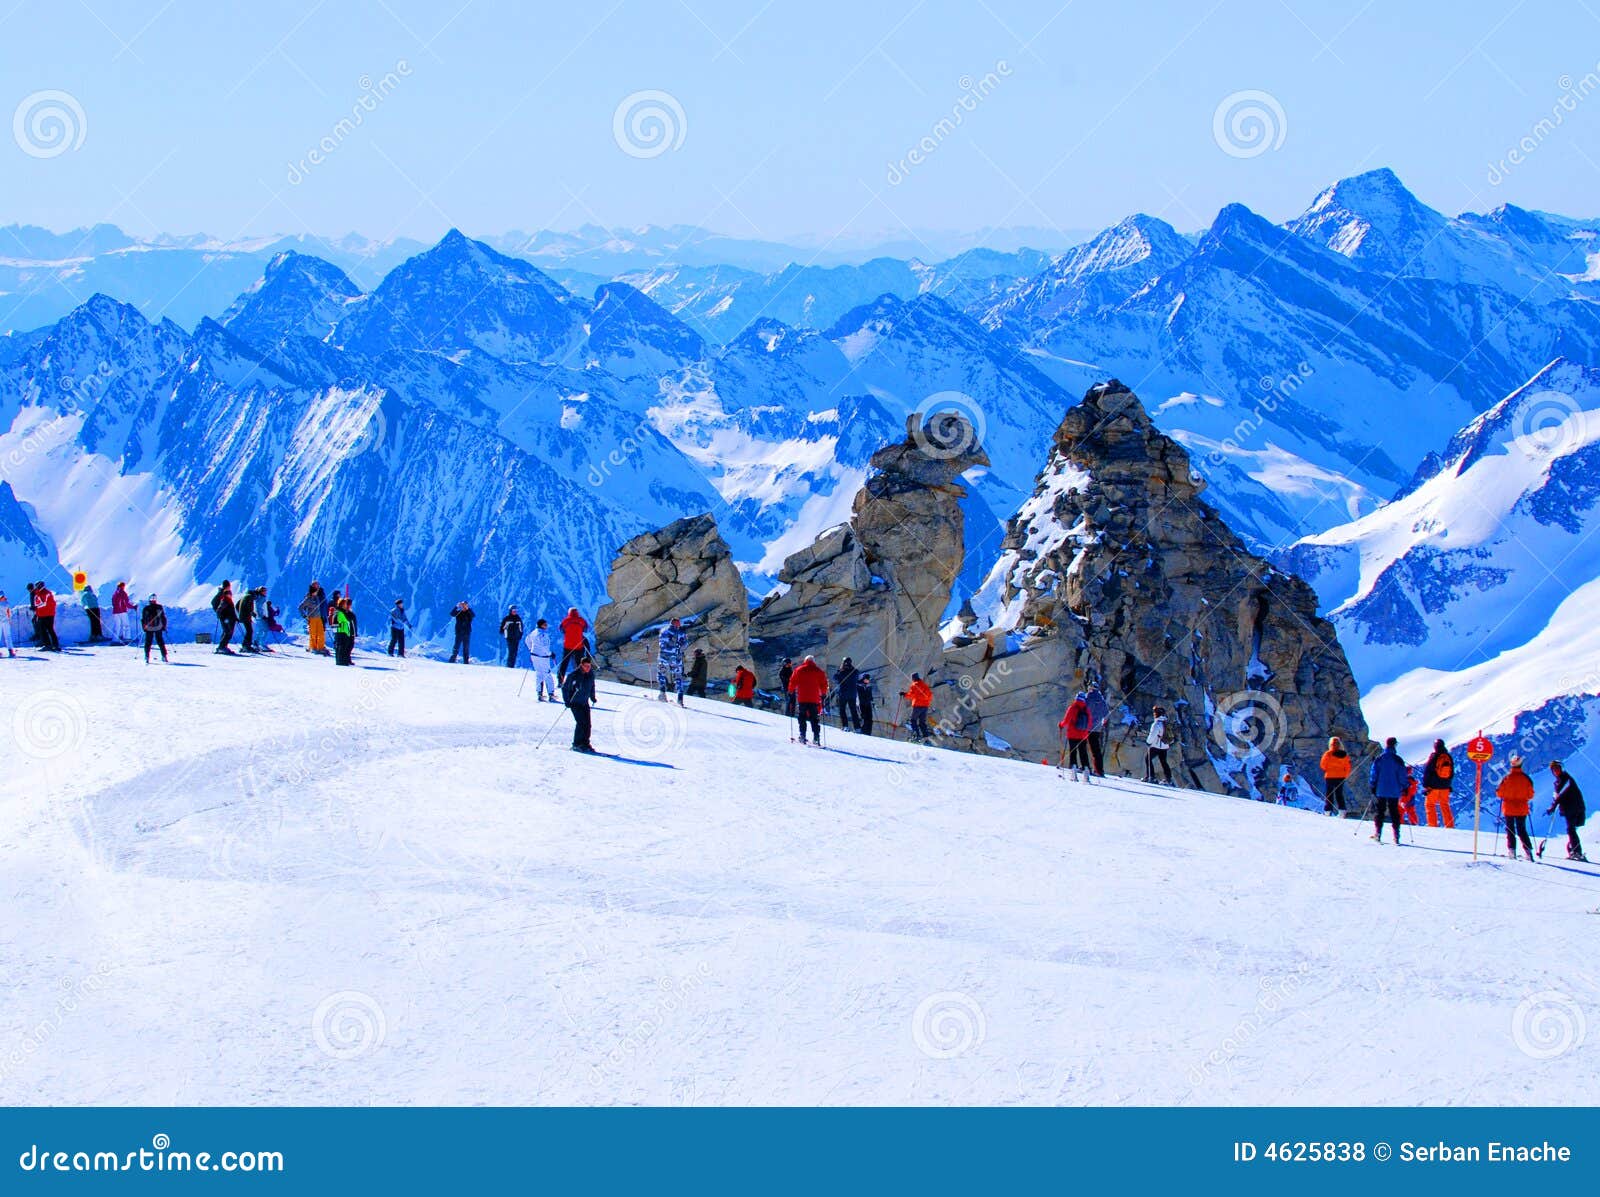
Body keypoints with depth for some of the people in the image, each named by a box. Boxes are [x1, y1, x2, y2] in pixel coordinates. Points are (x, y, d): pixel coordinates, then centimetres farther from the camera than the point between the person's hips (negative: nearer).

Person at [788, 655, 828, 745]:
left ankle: (802, 736, 0)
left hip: (802, 698, -1)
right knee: (815, 719, 4)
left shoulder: (799, 671, 2)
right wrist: (823, 694, 18)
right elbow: (824, 684, 5)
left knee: (802, 717, 8)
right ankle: (816, 737, -6)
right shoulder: (819, 671, 4)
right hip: (814, 699, 1)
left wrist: (791, 691, 17)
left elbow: (793, 682, 3)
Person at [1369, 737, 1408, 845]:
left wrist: (1372, 786, 6)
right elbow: (1402, 775, -1)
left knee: (1379, 812, 7)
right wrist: (1404, 787, 10)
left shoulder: (1379, 759, -5)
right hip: (1394, 791, 0)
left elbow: (1373, 773, -3)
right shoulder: (1398, 760, -5)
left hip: (1380, 791, 0)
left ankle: (1377, 833, -4)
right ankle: (1396, 836, 1)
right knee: (1394, 813, 7)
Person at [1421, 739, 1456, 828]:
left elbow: (1427, 771, -11)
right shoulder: (1449, 757, 6)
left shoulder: (1433, 756, -10)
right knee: (1445, 805, 14)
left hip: (1433, 786, -5)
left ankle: (1432, 825, -4)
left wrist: (1426, 785, -6)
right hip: (1445, 787, 5)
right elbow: (1452, 772, 15)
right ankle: (1450, 825, 11)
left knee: (1430, 804, 4)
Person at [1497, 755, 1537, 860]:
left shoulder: (1507, 778, -11)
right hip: (1522, 809, 2)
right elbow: (1530, 795, 0)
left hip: (1509, 808, -2)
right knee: (1522, 830, 11)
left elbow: (1499, 793, -7)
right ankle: (1528, 851, 2)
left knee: (1510, 830, 7)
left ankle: (1512, 850, -2)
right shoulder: (1526, 778, -6)